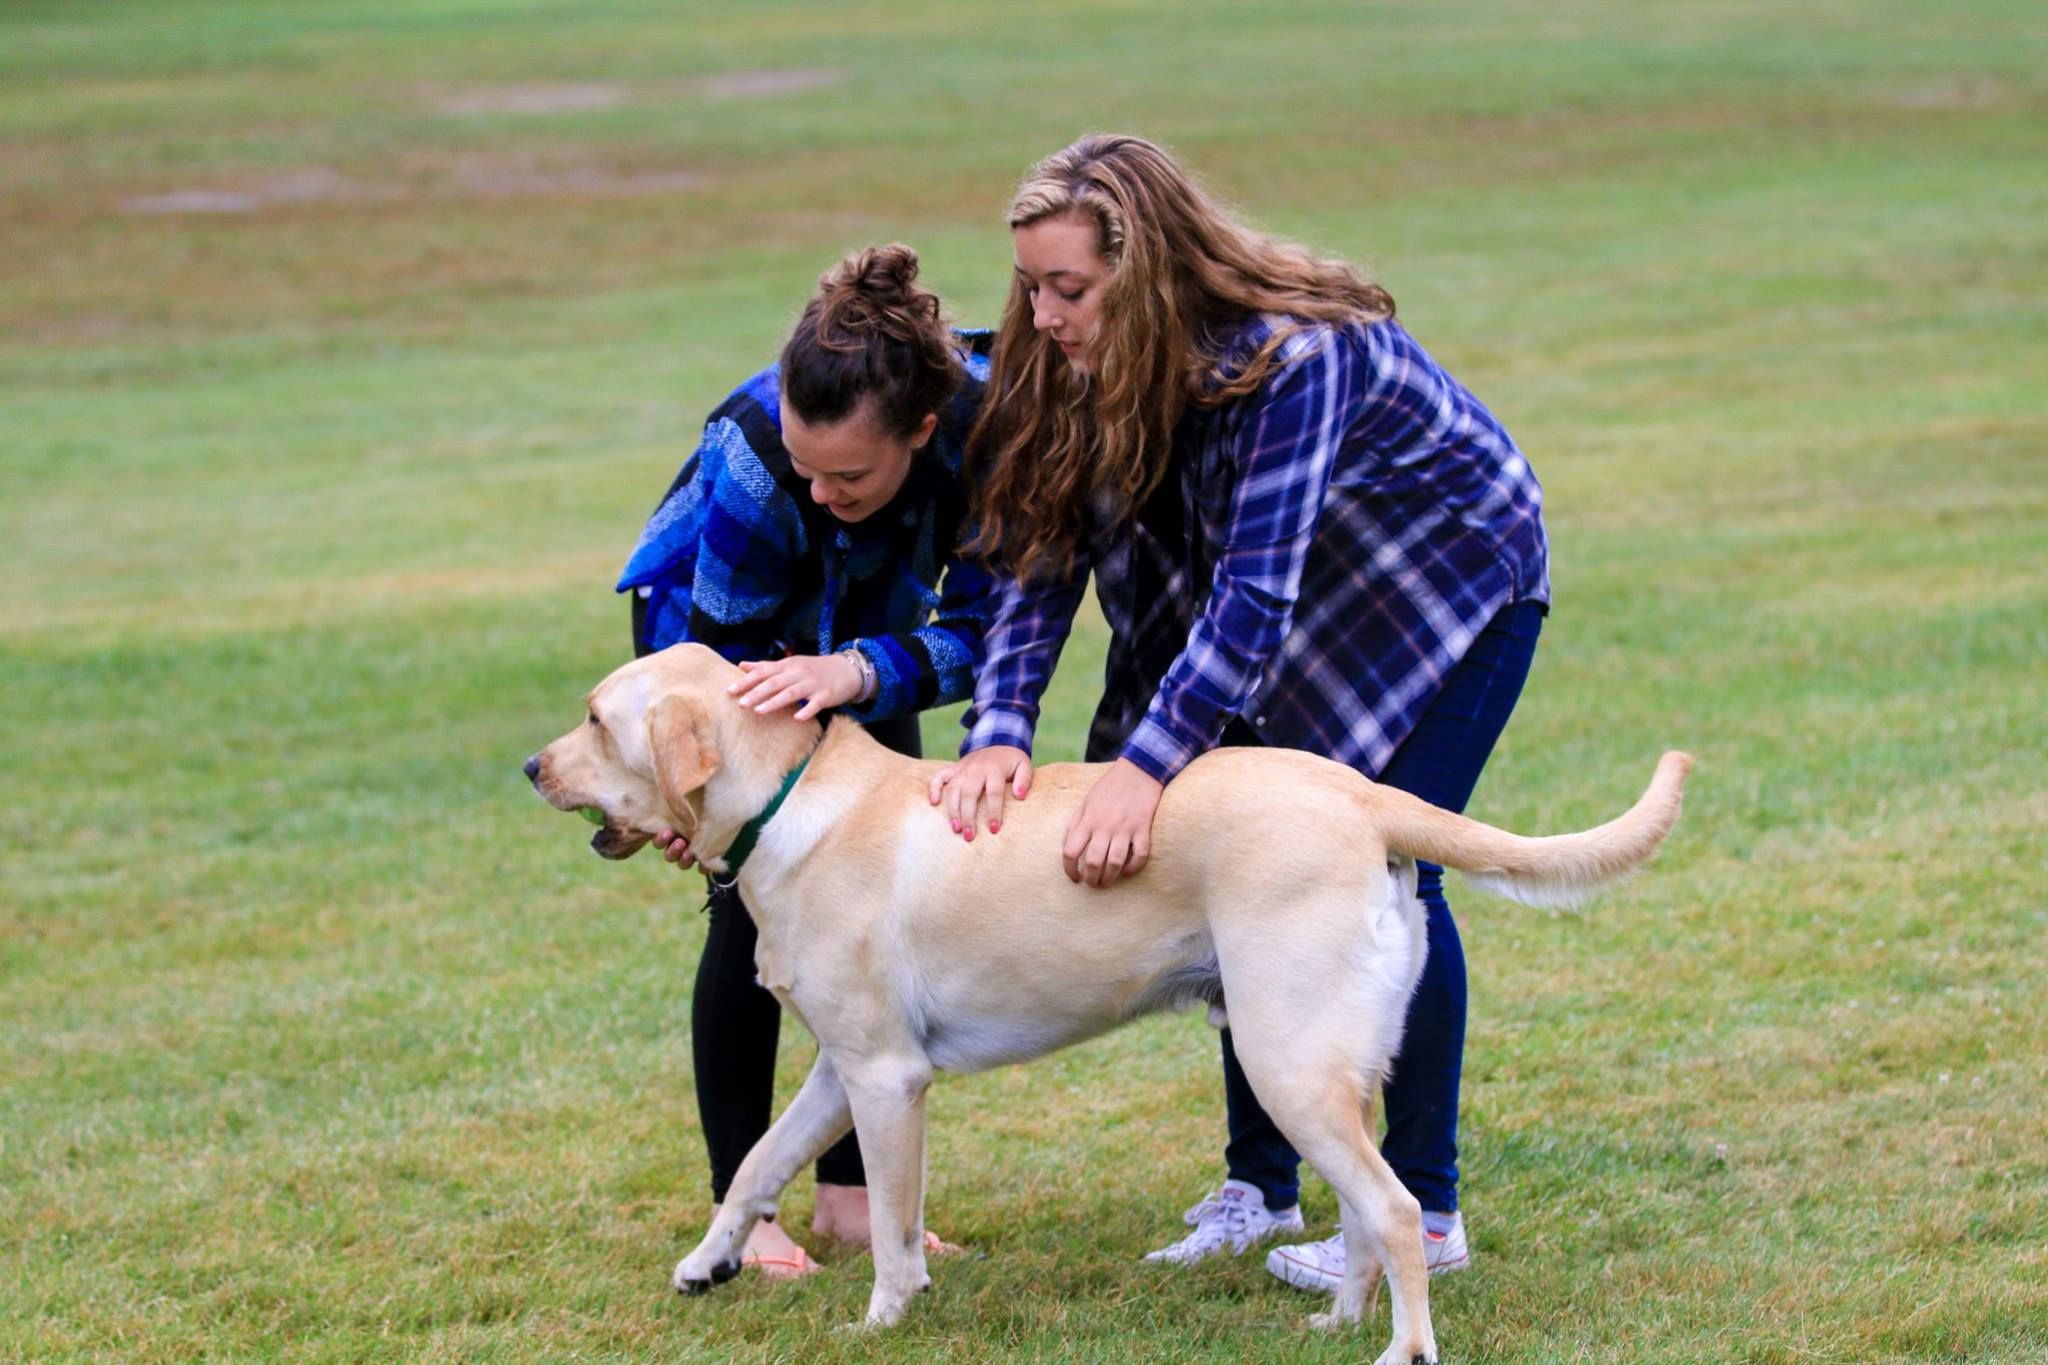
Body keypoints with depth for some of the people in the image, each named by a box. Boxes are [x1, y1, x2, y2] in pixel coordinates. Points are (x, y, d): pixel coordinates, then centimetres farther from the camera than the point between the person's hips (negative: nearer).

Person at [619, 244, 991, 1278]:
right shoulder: (751, 454, -41)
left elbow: (982, 629, -33)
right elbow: (723, 652, -28)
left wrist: (859, 674, -49)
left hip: (864, 629, 3)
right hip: (704, 618, -3)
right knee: (753, 904, -12)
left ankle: (849, 1193, 10)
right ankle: (737, 1207, -2)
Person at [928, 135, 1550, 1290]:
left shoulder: (1292, 357, -37)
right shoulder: (1090, 365, -16)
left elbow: (1255, 595, -41)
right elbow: (1041, 556, -17)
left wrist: (1146, 769, -48)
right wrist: (998, 733, -32)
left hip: (1455, 578, -7)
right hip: (1316, 607, 7)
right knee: (1251, 863, 2)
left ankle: (1425, 1213, -2)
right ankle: (1260, 1186, 12)